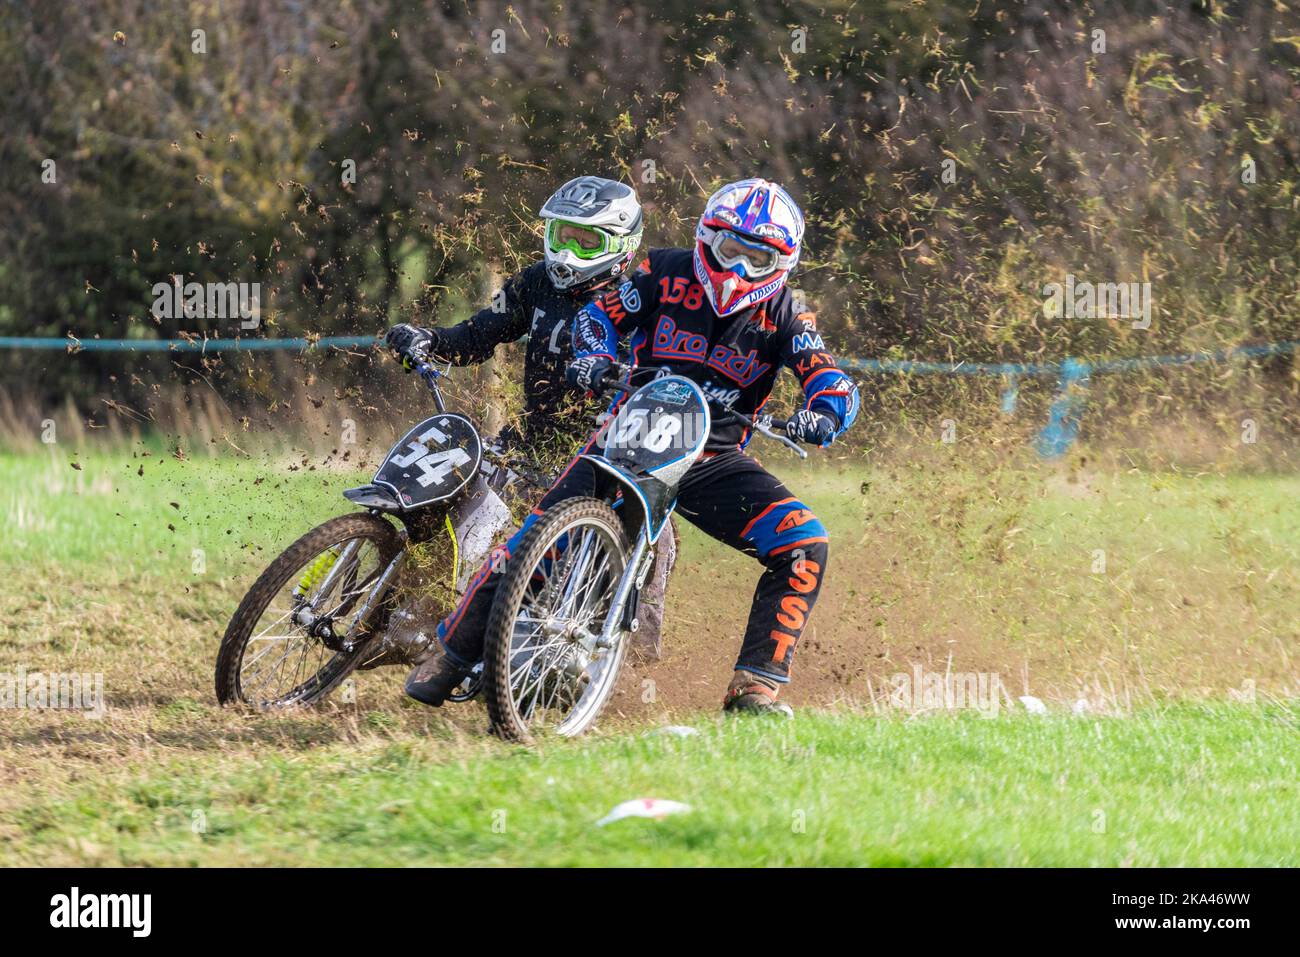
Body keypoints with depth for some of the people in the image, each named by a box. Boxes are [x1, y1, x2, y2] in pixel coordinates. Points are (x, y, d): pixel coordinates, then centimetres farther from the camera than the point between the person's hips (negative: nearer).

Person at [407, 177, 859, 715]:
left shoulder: (782, 314, -4)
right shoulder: (667, 274, -4)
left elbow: (829, 378, -13)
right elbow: (601, 314, 5)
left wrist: (825, 414, -36)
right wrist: (593, 357, -17)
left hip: (715, 460, 1)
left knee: (804, 547, -20)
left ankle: (754, 688, -16)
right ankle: (451, 655, 5)